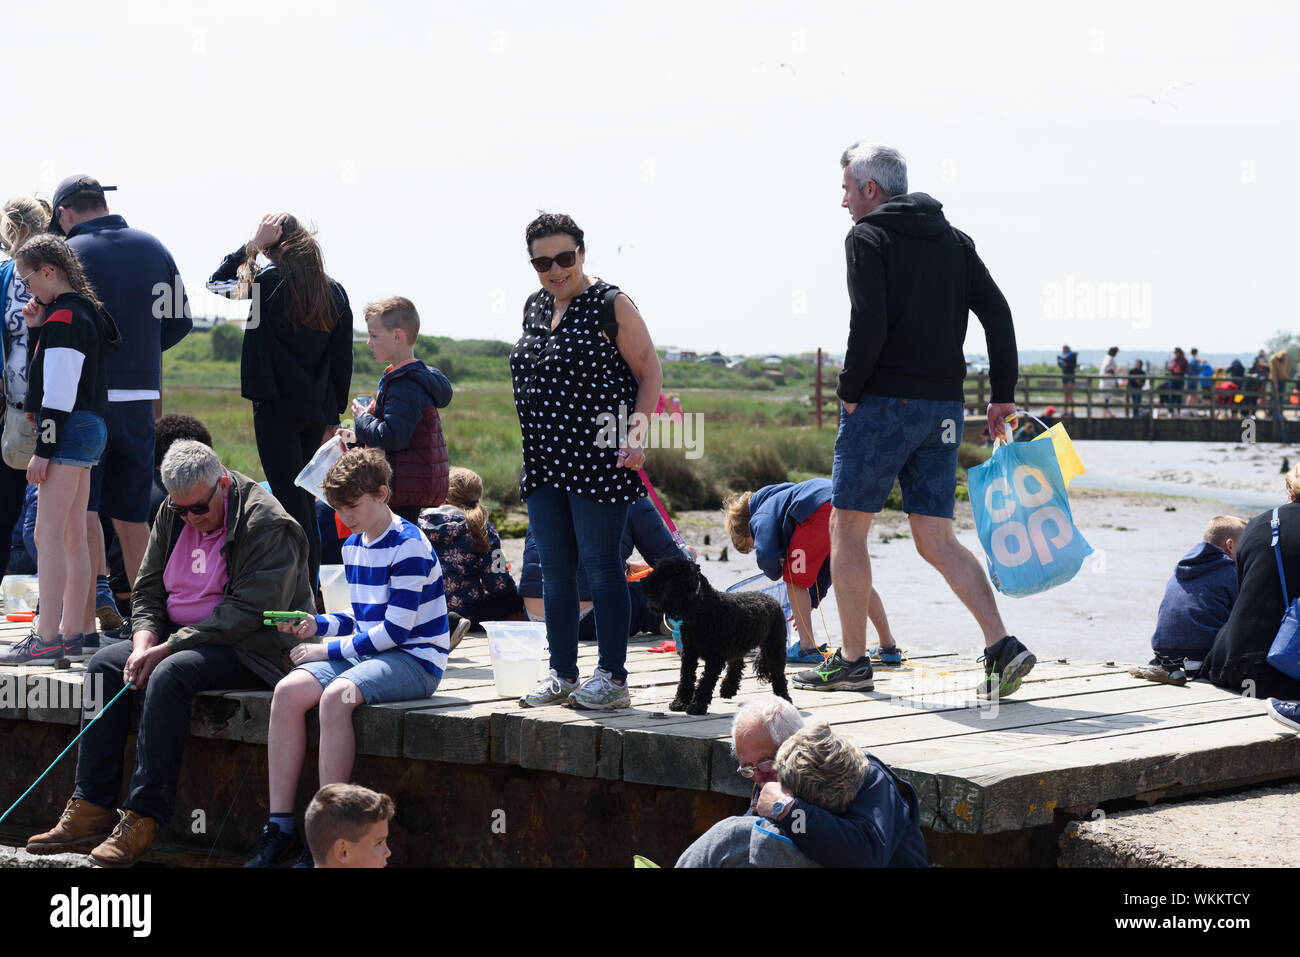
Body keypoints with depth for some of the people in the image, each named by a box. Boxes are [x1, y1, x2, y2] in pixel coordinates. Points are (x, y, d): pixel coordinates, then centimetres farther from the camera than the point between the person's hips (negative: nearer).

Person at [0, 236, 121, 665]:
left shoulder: (64, 316, -14)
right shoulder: (85, 310, 16)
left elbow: (60, 391, -19)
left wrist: (43, 449, -18)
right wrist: (37, 330, 8)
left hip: (69, 430, -11)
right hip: (90, 429, 11)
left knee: (49, 533, -12)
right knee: (73, 535, 12)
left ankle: (47, 639, -15)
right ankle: (73, 633, 15)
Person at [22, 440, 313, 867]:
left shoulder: (267, 524, -17)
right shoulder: (172, 515, 7)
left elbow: (245, 612, -23)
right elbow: (148, 590, 11)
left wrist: (166, 650, -24)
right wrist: (144, 644, -10)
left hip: (249, 649, -8)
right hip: (178, 637, 8)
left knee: (170, 675, -32)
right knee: (105, 664, -11)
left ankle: (142, 818, -32)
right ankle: (90, 809, -14)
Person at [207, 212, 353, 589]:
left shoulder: (270, 280, -10)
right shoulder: (335, 293, 6)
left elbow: (217, 282, 5)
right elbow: (342, 359, 10)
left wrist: (251, 244, 5)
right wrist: (334, 413, 17)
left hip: (277, 405, -6)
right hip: (316, 408, 6)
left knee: (290, 499, -7)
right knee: (303, 497, 17)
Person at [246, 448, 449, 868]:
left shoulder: (408, 546, -13)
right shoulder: (353, 546, 14)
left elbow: (396, 630, -17)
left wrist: (329, 650, -15)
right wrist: (317, 625, 4)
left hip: (415, 659, -8)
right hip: (366, 653, 8)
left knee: (336, 696, -35)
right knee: (288, 691, -18)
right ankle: (279, 825, -18)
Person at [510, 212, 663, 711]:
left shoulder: (610, 305, -6)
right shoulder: (535, 307, 14)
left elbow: (650, 373, -5)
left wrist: (635, 435, -15)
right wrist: (535, 448, 16)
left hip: (597, 459, -7)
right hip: (544, 461, 7)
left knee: (600, 566, -5)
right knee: (555, 571, 9)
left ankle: (612, 678, 0)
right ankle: (562, 674, 16)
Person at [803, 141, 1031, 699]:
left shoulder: (868, 238, -6)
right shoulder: (953, 239, 14)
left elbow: (869, 326, -18)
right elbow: (997, 314, 8)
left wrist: (848, 392, -6)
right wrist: (1003, 395, 9)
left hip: (884, 403, -6)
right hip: (943, 407, 6)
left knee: (847, 529, 8)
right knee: (936, 540, 6)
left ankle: (851, 661, 11)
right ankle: (1002, 647, -10)